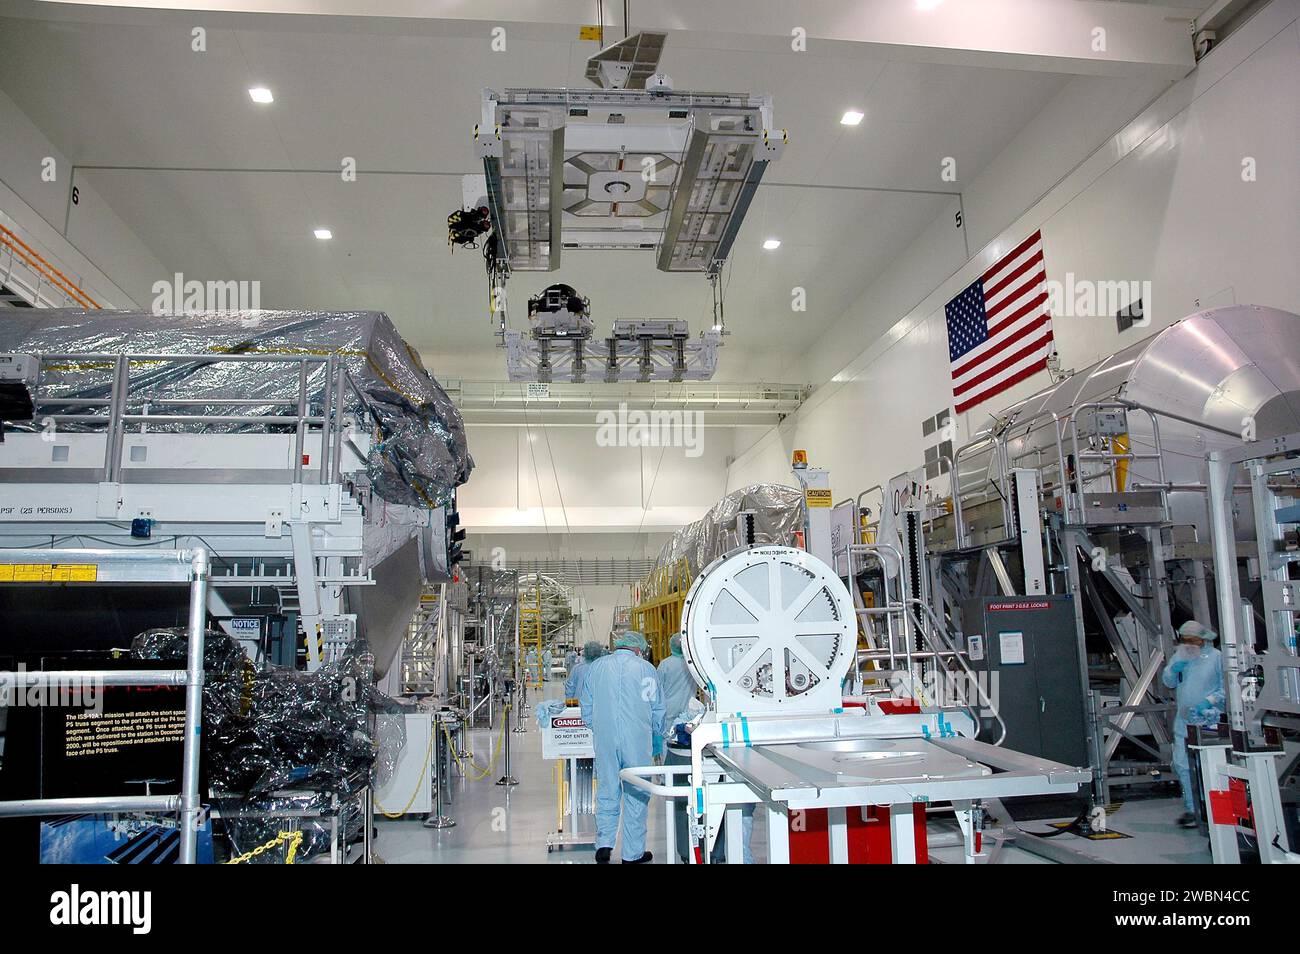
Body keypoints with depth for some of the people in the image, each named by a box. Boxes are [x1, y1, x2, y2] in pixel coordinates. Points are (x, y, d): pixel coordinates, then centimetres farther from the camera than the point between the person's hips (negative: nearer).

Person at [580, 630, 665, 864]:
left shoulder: (597, 666, 7)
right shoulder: (646, 669, -1)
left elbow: (586, 706, 12)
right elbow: (657, 708, 4)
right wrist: (657, 732, 20)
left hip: (604, 740, 2)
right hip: (637, 740, -2)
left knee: (606, 792, 12)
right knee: (636, 795, 7)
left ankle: (604, 844, 2)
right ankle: (632, 854, 13)